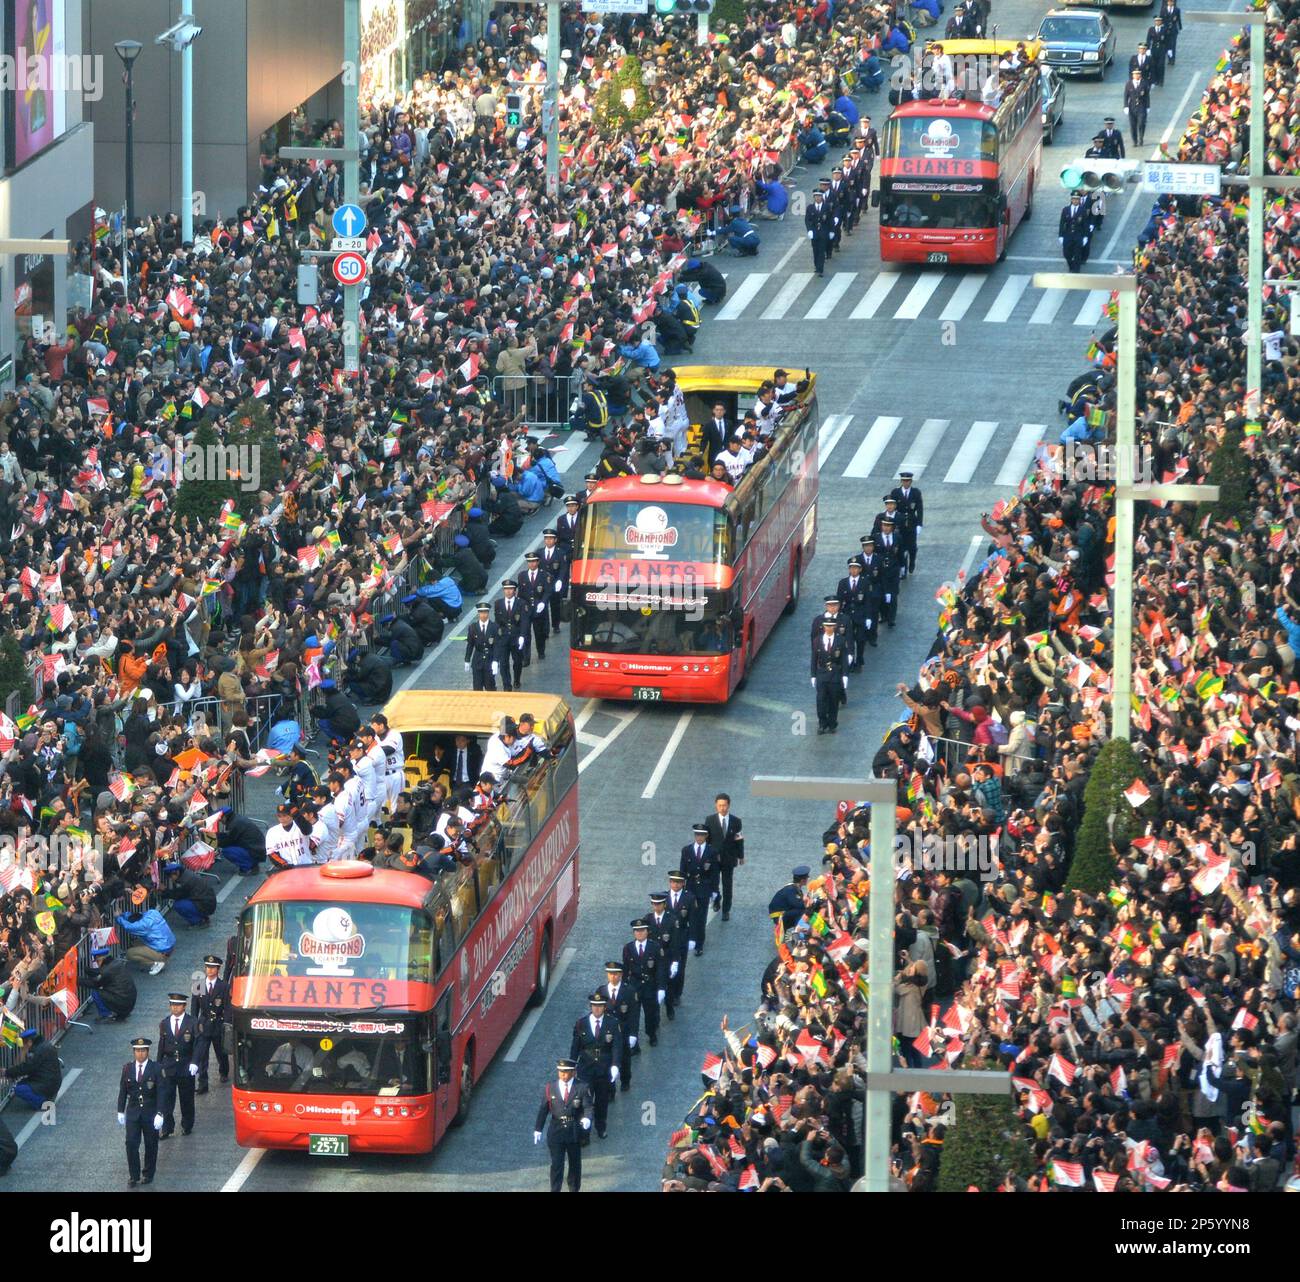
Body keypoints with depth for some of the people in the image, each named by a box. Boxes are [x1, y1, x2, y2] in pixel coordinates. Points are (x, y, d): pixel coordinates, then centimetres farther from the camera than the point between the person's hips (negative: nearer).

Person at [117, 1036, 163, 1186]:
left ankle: (148, 1174, 21)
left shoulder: (155, 1068, -7)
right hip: (133, 1112, 2)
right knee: (131, 1144, -5)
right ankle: (134, 1175, 6)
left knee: (151, 1145, 7)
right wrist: (120, 1112, 8)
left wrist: (159, 1114, -15)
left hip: (150, 1112, -2)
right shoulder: (127, 1069, 1)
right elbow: (122, 1091, 8)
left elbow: (160, 1092, -9)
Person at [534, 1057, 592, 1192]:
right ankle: (555, 1190, -2)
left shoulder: (582, 1088, -4)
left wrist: (587, 1118, -30)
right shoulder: (550, 1088, 0)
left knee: (575, 1163, 14)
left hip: (575, 1131, 0)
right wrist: (538, 1129, 1)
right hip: (556, 1130, 0)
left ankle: (574, 1189, 29)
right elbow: (543, 1110, 3)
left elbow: (589, 1106, -8)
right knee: (556, 1164, -5)